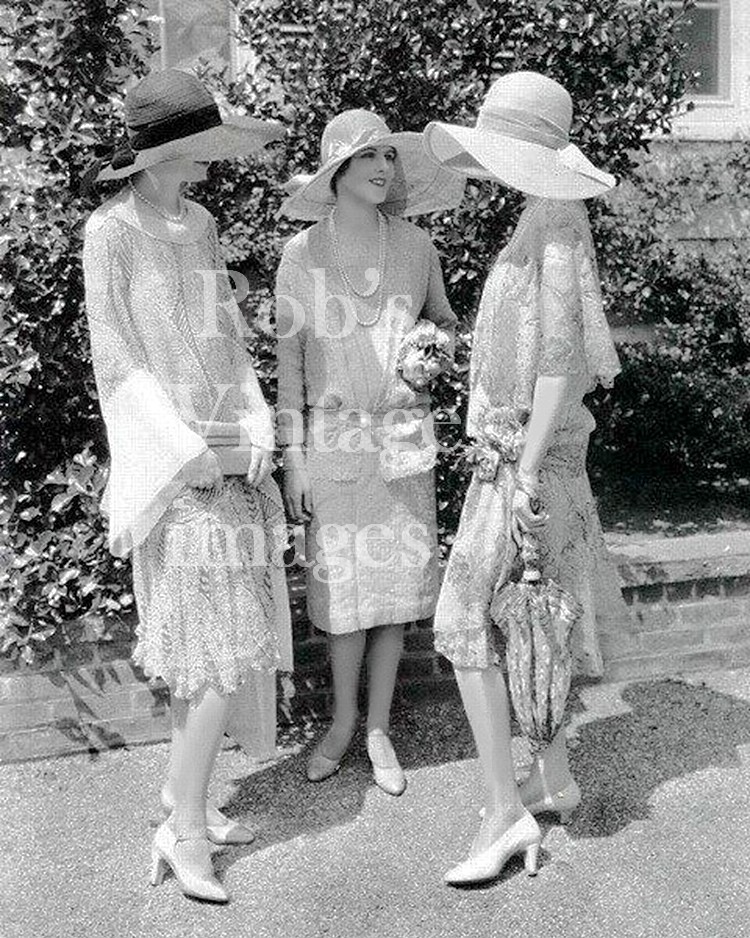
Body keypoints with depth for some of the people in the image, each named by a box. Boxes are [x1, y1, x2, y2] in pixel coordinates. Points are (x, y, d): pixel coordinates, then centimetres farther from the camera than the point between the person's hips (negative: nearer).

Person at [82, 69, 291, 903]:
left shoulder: (199, 225, 12)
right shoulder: (111, 233, -8)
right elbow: (116, 358, -10)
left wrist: (257, 422, 1)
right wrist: (185, 449, -15)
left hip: (231, 451, 7)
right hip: (173, 461, -7)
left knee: (212, 643, 12)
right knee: (221, 647, -6)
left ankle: (184, 795, 27)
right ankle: (184, 827, 8)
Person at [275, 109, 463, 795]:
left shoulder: (415, 245, 2)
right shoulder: (303, 254, -3)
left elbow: (444, 319, 18)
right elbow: (290, 357, -1)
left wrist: (437, 354, -6)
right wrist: (293, 457, -4)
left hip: (404, 435, 2)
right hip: (333, 436, -2)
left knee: (397, 580, 8)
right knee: (342, 584, 6)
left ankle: (379, 729, 26)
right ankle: (343, 720, 29)